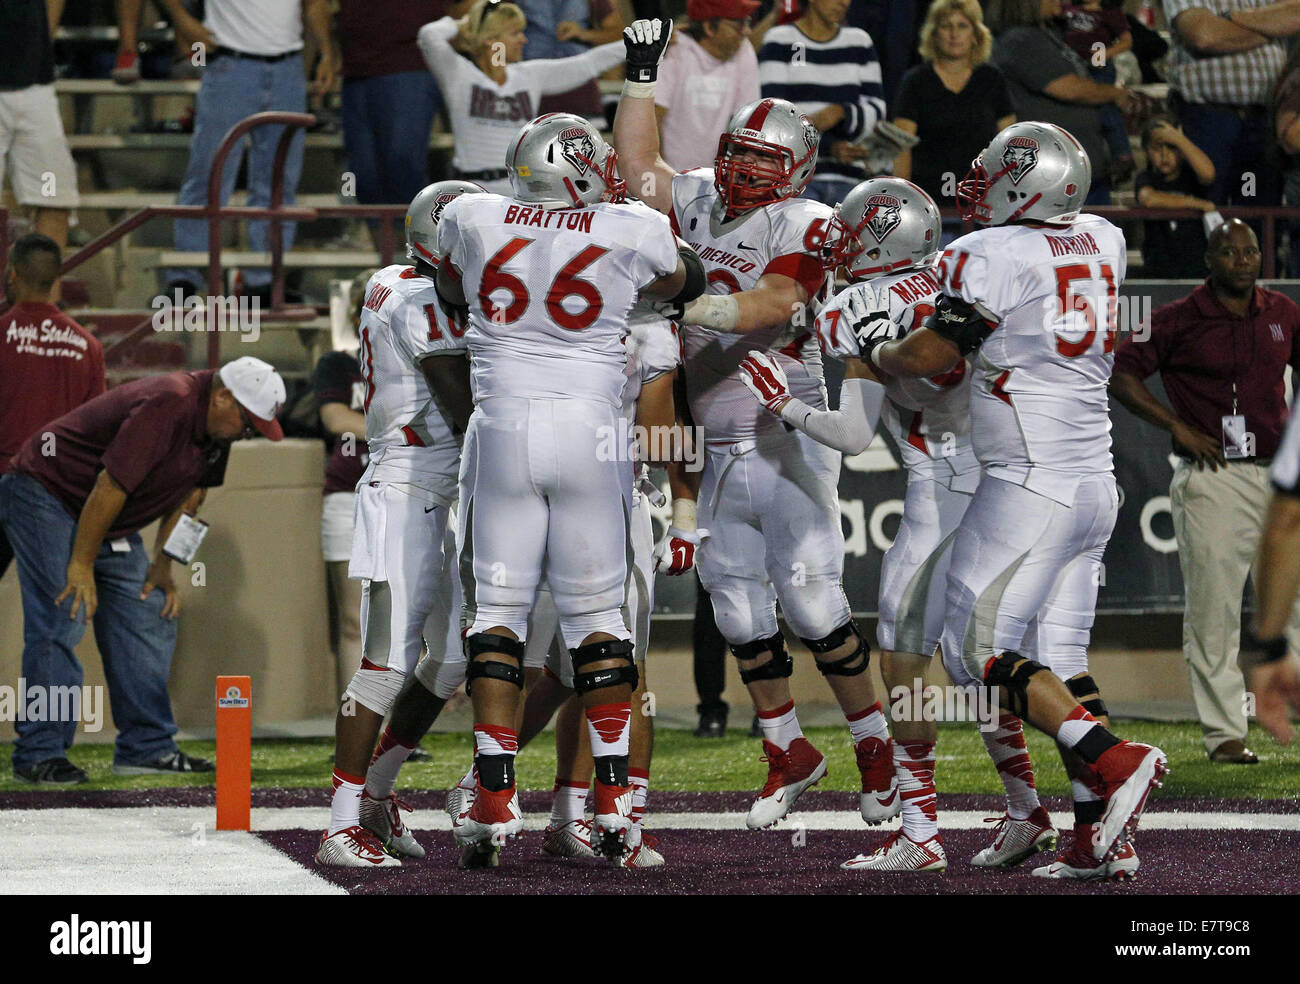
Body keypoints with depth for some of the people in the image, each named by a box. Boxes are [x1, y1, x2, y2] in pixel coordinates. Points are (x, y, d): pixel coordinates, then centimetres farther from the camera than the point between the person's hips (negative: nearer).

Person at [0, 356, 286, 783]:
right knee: (60, 623, -17)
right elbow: (110, 487, -28)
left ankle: (146, 747, 9)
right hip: (44, 496, -10)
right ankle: (38, 755, -15)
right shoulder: (165, 407, -29)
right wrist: (81, 566, -23)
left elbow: (191, 492, 13)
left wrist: (162, 565, 8)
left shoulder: (215, 425, 1)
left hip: (114, 525, 10)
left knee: (149, 623, 4)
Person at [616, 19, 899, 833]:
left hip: (787, 442, -6)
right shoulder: (701, 206, 12)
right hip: (720, 451, 6)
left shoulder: (804, 225, -8)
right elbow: (638, 164, 23)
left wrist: (688, 308, -32)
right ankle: (789, 752, 23)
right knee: (740, 610, 8)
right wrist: (642, 75, 19)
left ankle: (875, 745, 6)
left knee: (811, 603, -9)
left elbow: (772, 307, -21)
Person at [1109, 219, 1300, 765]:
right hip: (1211, 479, -4)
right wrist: (1177, 426, -8)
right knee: (1212, 610, -4)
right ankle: (1223, 734, 1)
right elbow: (1120, 375, -2)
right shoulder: (1178, 320, -3)